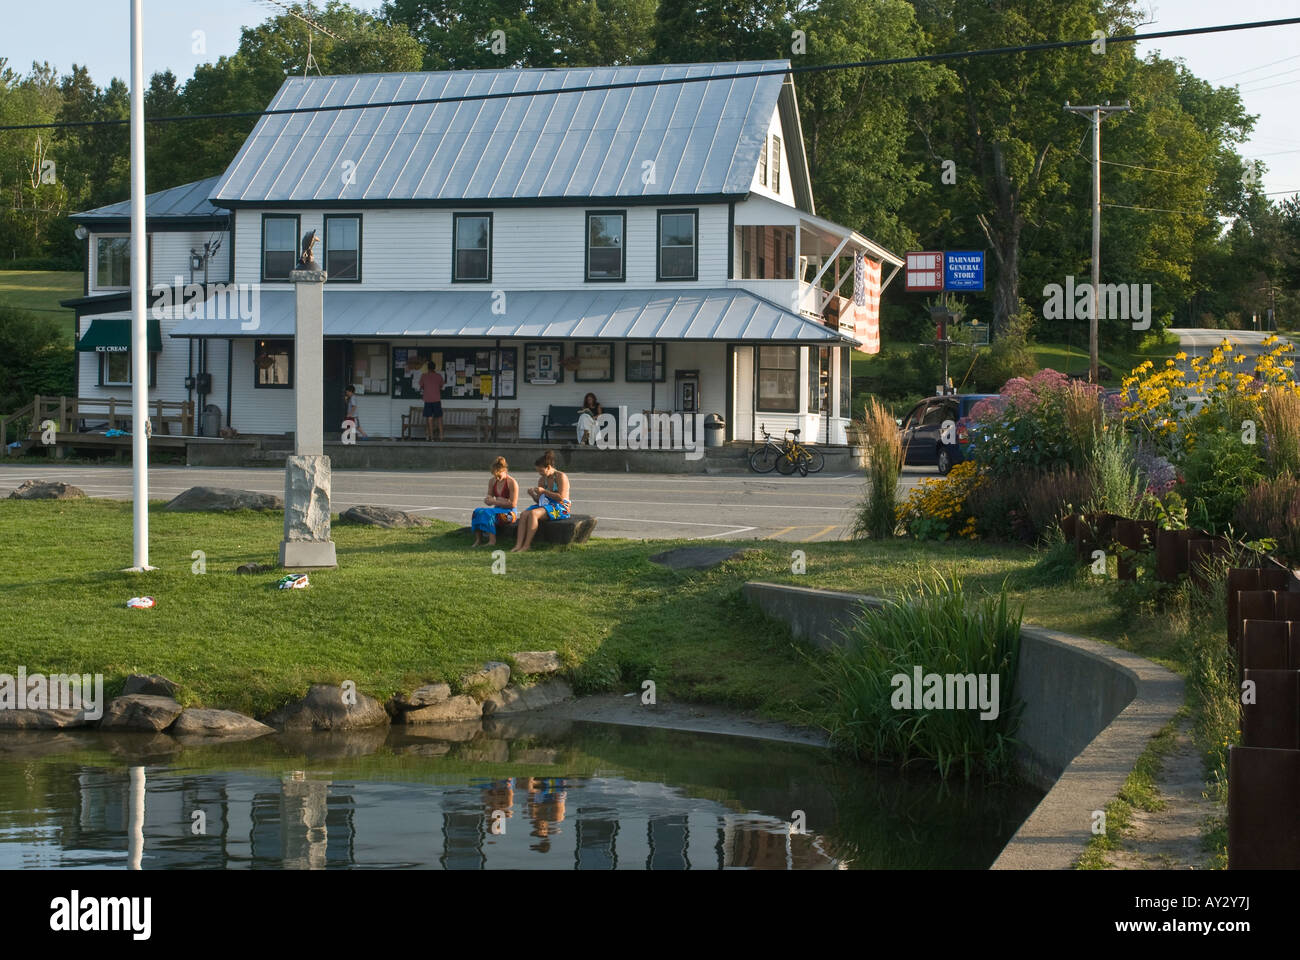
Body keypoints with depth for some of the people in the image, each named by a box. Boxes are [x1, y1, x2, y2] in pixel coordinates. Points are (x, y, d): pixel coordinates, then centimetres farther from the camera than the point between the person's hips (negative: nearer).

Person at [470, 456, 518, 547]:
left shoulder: (512, 483, -8)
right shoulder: (492, 482, 12)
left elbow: (513, 504, -11)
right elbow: (489, 498, 21)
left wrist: (495, 502, -12)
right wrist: (487, 499, -5)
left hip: (508, 513, -6)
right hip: (497, 510, 6)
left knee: (487, 512, -32)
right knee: (477, 511, -22)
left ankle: (492, 541, -38)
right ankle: (478, 539, -29)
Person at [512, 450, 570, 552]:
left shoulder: (561, 477, -6)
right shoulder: (542, 479, 14)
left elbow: (561, 497, -15)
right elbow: (539, 500, 18)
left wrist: (544, 491, -16)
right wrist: (532, 494, -4)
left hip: (560, 508, -7)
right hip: (545, 505, 7)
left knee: (533, 513, -31)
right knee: (523, 514, -19)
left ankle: (526, 545, -30)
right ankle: (518, 545, -30)